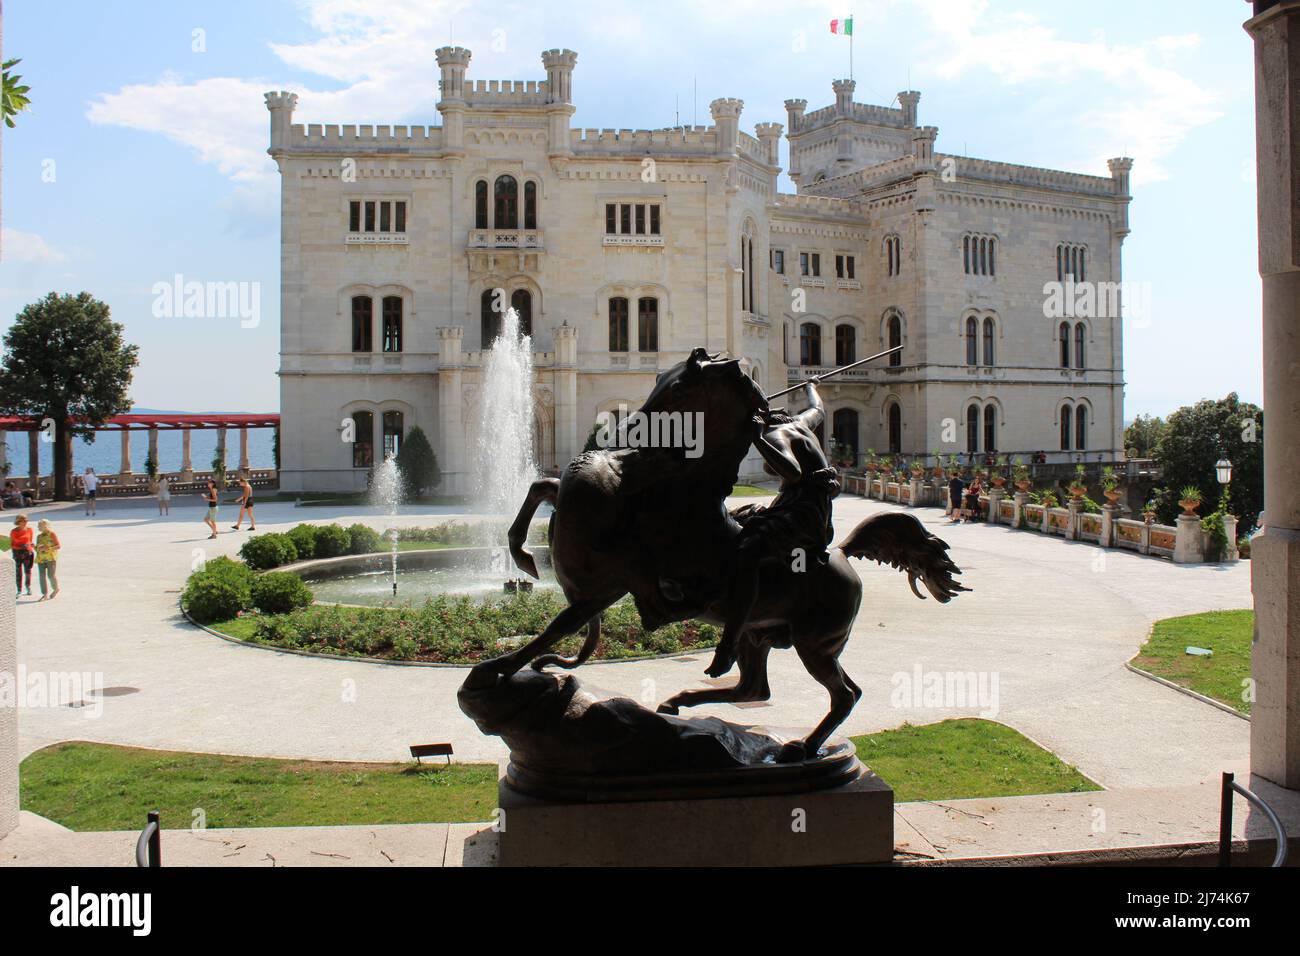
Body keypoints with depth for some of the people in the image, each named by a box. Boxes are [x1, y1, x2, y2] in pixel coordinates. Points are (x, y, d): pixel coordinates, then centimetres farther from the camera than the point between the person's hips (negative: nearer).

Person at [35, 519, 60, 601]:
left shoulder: (52, 534, -1)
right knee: (42, 576, -3)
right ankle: (45, 595, -1)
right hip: (41, 559, 6)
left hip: (51, 558, -6)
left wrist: (47, 548, -16)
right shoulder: (39, 536, 17)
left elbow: (58, 546, -5)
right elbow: (38, 548, 23)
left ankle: (56, 589, 21)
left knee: (51, 575, -6)